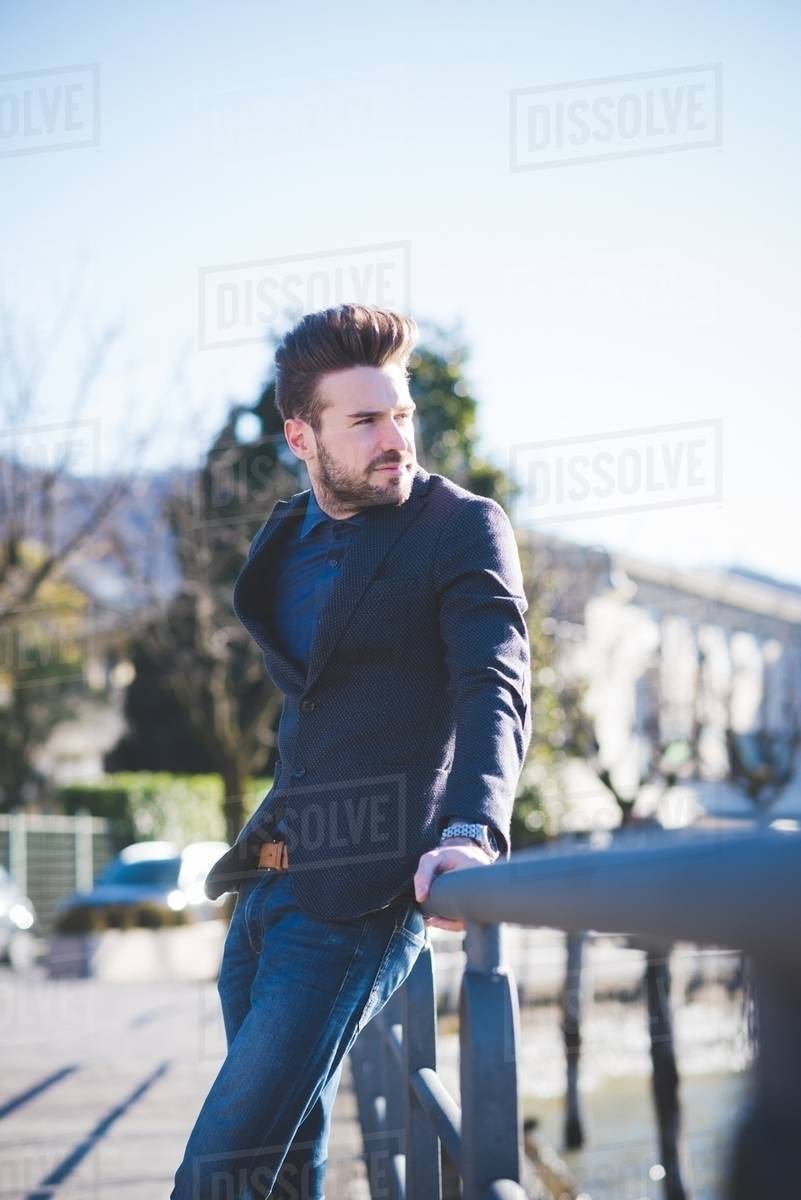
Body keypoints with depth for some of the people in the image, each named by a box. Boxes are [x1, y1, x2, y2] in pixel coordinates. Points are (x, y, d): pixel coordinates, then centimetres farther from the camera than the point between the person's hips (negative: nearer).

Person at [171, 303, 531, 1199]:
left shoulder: (463, 528, -5)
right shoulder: (284, 539, 15)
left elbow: (496, 692, -18)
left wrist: (471, 834, -35)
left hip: (361, 895, -7)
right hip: (267, 890, 7)